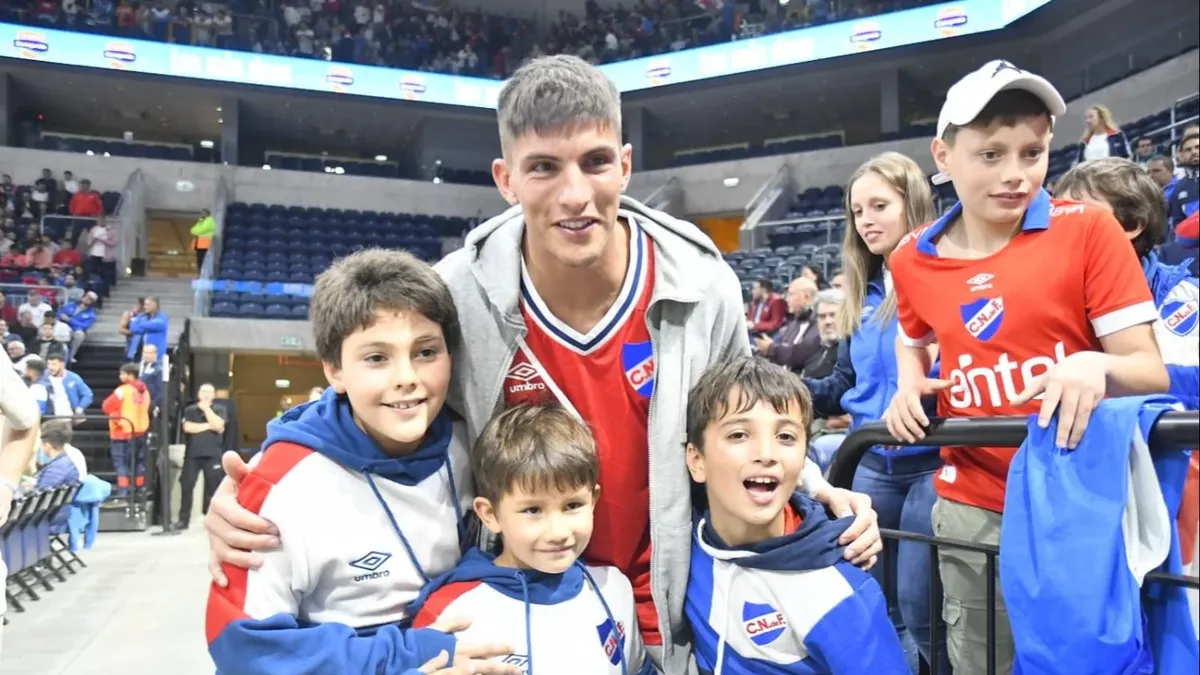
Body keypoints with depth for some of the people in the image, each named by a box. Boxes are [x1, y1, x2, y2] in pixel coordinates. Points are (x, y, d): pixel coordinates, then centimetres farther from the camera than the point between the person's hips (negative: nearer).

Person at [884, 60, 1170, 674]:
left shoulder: (1087, 230, -9)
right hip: (972, 509, 3)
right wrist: (909, 387, 3)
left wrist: (1097, 366, -30)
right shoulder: (913, 259, 0)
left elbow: (1151, 373, -9)